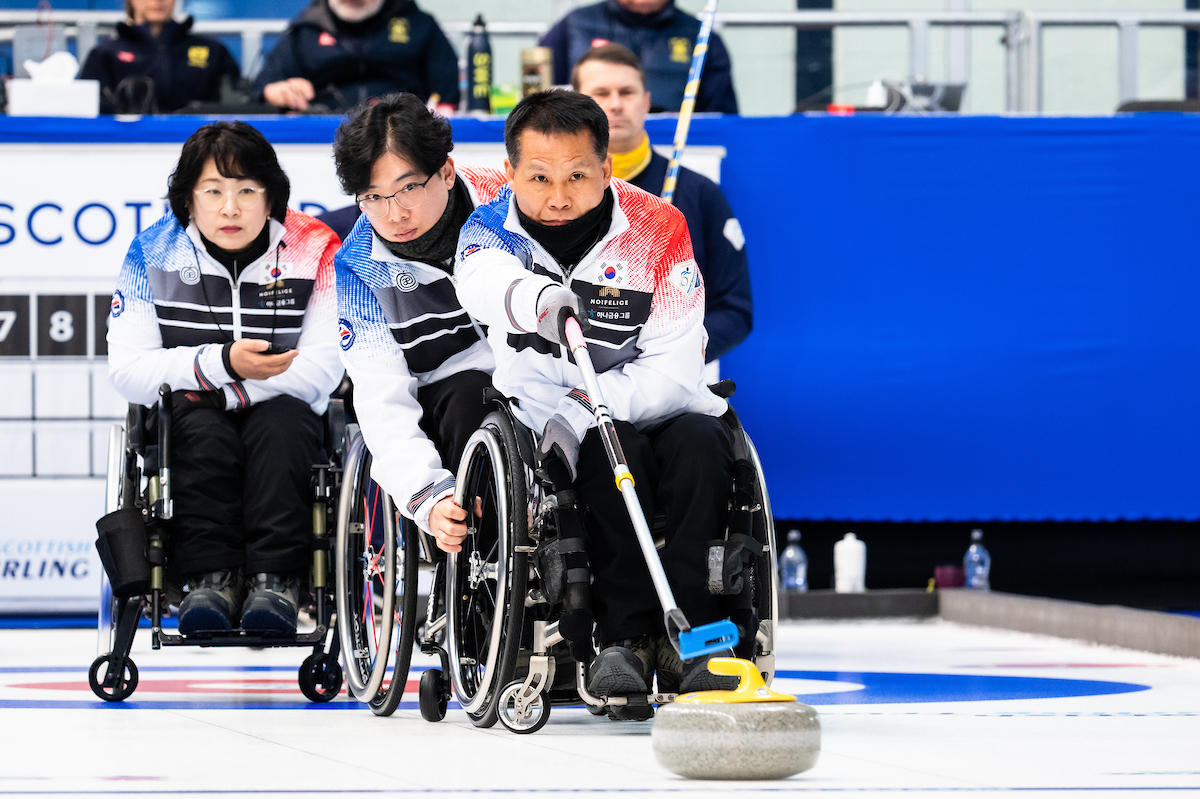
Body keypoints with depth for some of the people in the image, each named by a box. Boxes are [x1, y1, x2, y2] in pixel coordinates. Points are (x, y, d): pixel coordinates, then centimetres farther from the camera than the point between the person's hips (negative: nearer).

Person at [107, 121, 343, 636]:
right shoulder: (154, 253, -7)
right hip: (185, 415, 1)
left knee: (279, 423, -33)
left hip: (282, 414, 0)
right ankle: (210, 578, -31)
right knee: (202, 432, -32)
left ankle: (276, 583, -36)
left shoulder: (314, 251, -10)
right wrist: (222, 365, -27)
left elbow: (320, 368, -14)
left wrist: (231, 390, -24)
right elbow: (127, 370, -13)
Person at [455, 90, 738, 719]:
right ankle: (625, 638, -30)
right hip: (543, 405, -1)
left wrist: (585, 410, -29)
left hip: (648, 404, 1)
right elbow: (487, 283, -37)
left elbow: (673, 370, -15)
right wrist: (538, 298, -61)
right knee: (614, 449, -32)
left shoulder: (658, 229, -10)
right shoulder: (491, 229, -10)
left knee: (699, 441, -30)